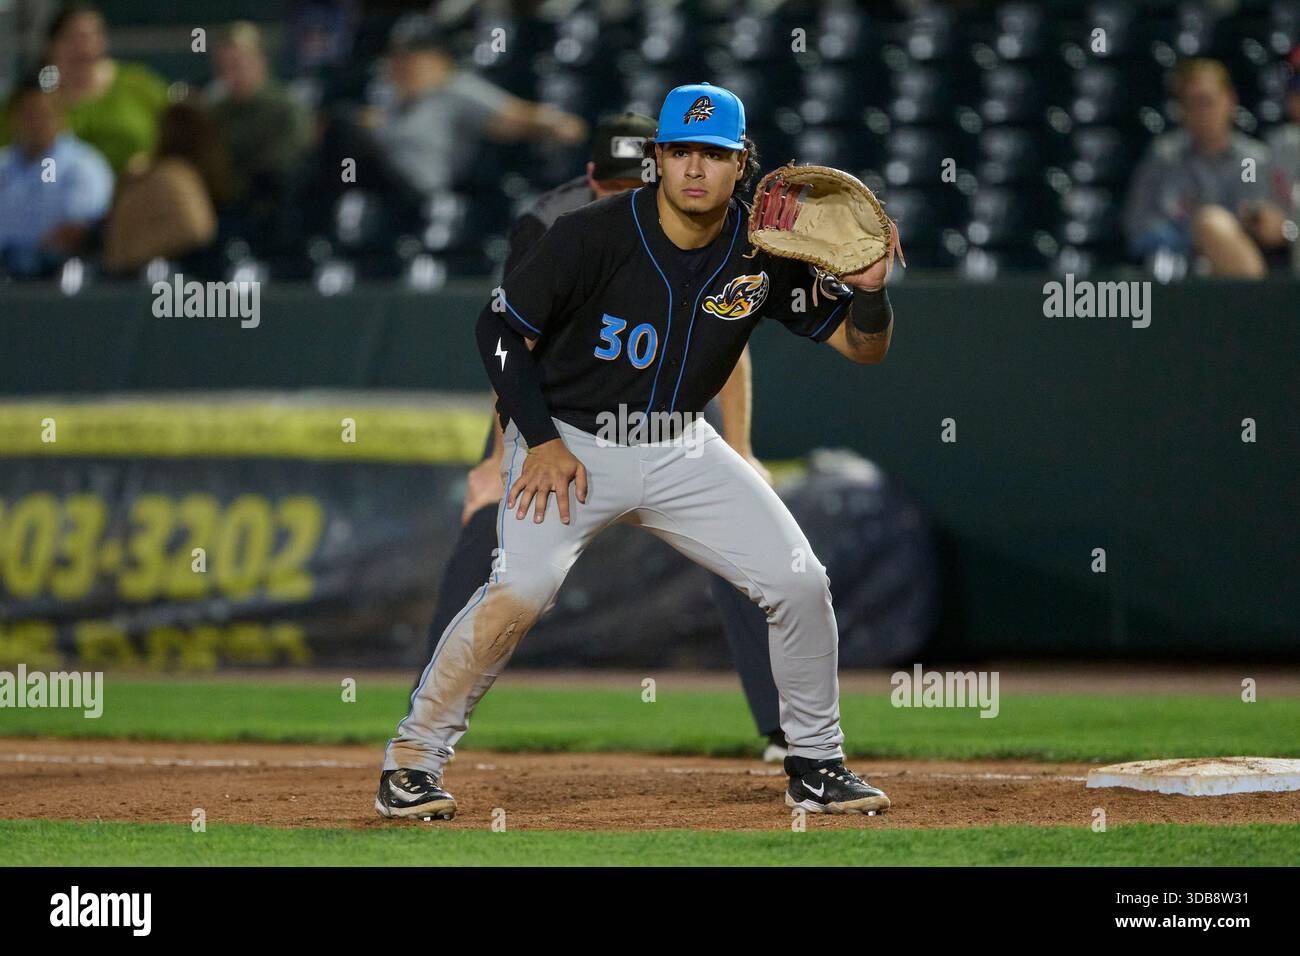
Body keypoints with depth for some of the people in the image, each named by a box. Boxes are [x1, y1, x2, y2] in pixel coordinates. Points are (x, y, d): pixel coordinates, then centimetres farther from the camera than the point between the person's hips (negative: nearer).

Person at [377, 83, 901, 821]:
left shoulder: (765, 251, -8)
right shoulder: (593, 236, -19)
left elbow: (862, 345, -3)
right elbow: (502, 328, -10)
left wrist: (870, 289, -26)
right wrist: (541, 441, -16)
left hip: (683, 453, 4)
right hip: (569, 442, -4)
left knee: (800, 582, -5)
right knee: (521, 589, -27)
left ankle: (816, 765, 15)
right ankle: (413, 760, -13)